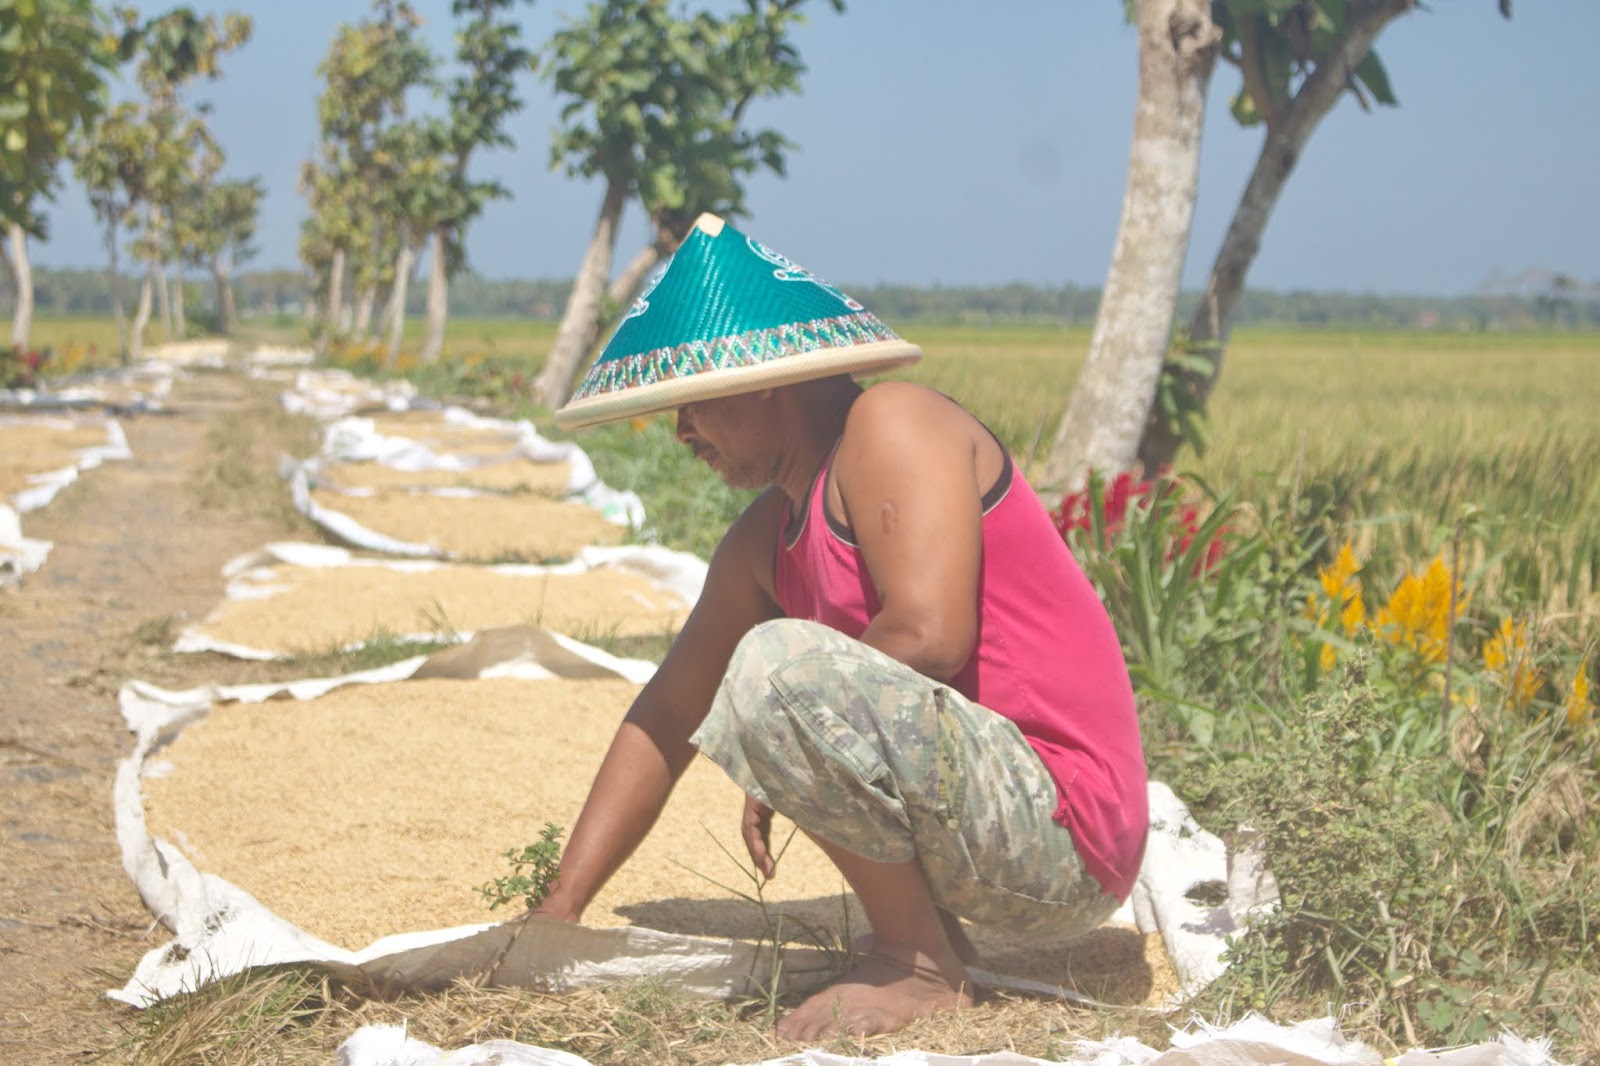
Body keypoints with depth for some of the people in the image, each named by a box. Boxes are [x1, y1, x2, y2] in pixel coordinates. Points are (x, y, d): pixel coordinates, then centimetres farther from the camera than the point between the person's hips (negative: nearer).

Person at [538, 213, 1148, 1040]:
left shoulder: (894, 426, -11)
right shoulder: (763, 542, 14)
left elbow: (929, 634, -26)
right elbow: (664, 721, 18)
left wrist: (780, 750, -11)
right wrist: (558, 913, 15)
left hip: (1061, 839, -10)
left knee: (777, 662, -27)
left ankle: (924, 970, -11)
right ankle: (929, 932, 12)